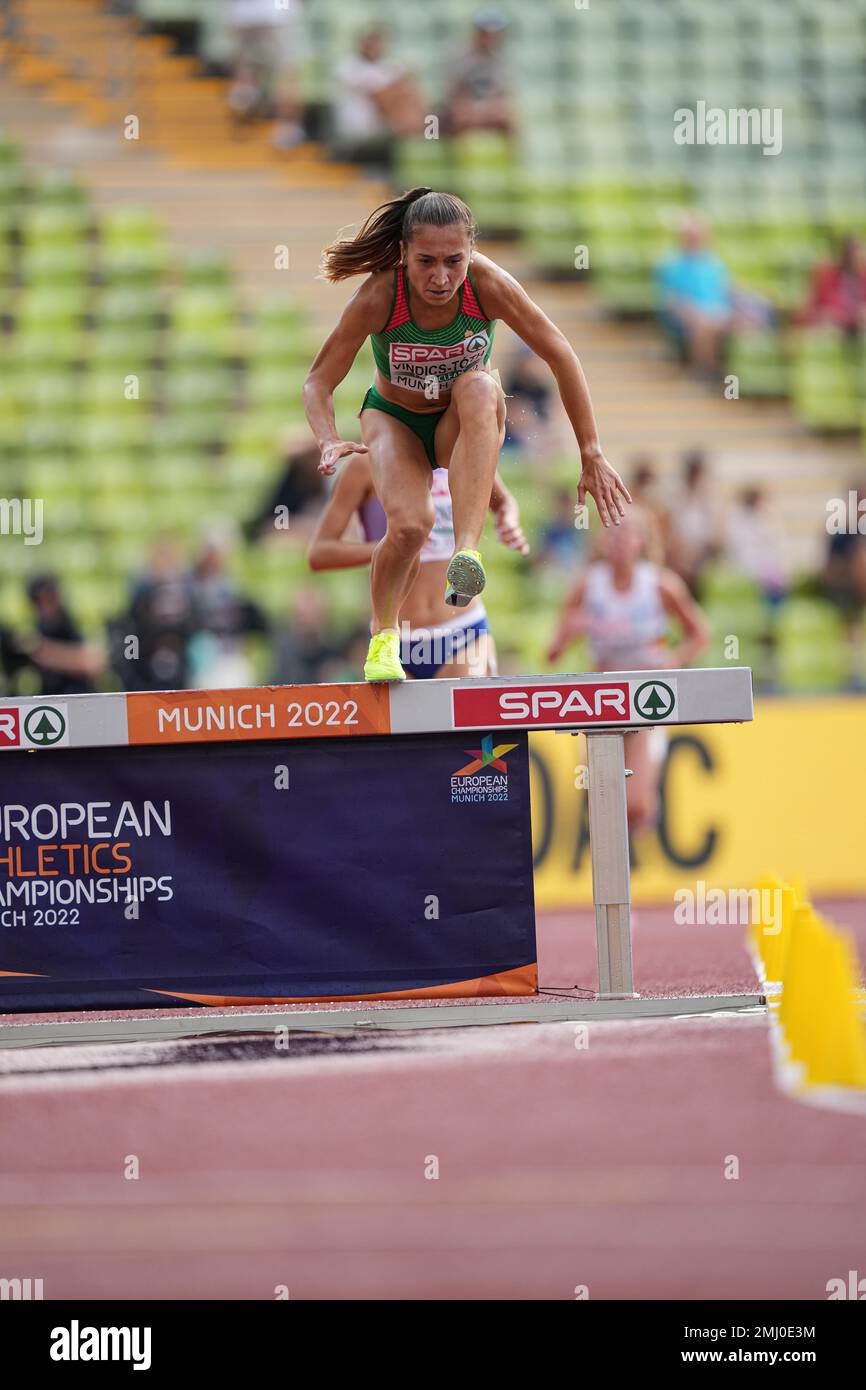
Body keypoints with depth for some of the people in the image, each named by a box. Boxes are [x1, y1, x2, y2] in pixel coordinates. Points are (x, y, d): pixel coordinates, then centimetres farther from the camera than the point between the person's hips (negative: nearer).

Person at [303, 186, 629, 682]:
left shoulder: (488, 284, -26)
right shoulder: (379, 297, -27)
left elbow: (561, 356, -17)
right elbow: (319, 382, -19)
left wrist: (593, 455, -18)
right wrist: (330, 442, -40)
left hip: (465, 427, 1)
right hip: (395, 420, 0)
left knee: (479, 388, -36)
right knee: (411, 524, -28)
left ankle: (468, 549, -41)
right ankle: (384, 633, 4)